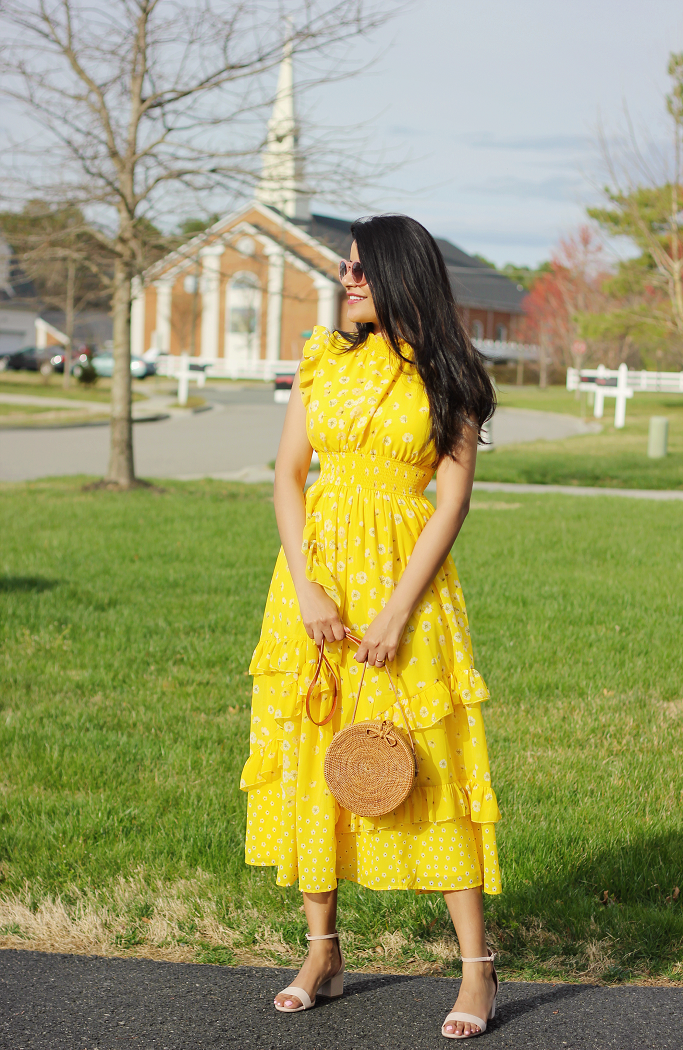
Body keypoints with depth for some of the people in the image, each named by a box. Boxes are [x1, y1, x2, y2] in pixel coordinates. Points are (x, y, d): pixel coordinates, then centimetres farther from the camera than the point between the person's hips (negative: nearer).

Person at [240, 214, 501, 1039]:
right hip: (316, 571, 4)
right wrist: (307, 589, -8)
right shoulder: (322, 361, 8)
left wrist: (399, 609, -14)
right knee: (308, 756, 5)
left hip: (404, 577, -4)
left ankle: (477, 965, 3)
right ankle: (322, 952, 17)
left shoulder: (445, 378, -2)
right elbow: (288, 476, 4)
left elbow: (452, 503, -6)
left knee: (429, 770, -5)